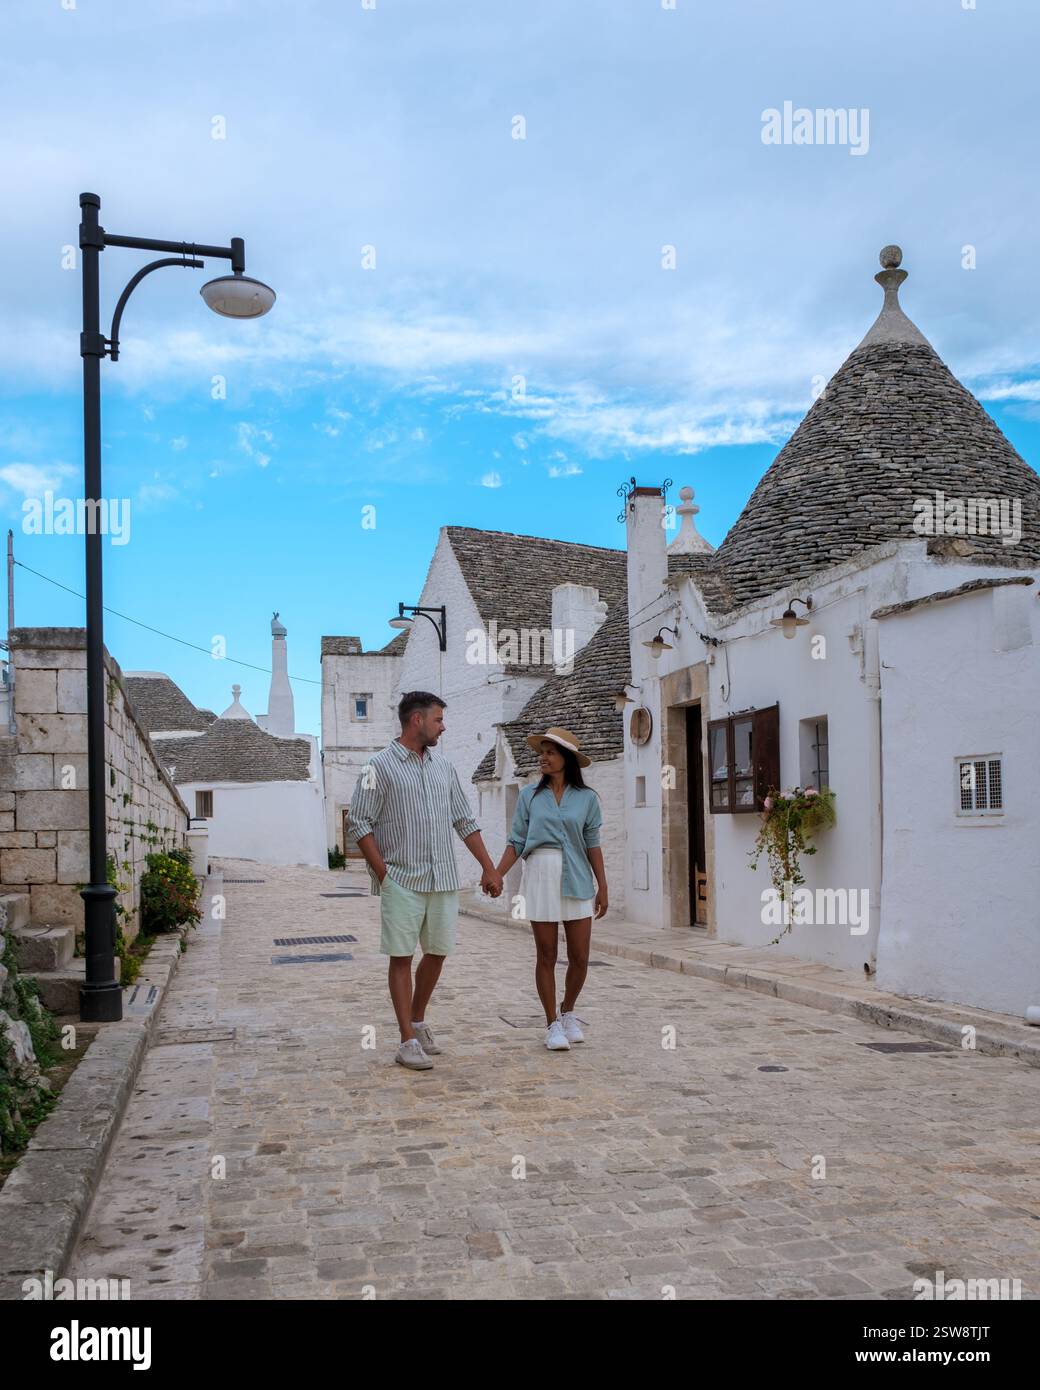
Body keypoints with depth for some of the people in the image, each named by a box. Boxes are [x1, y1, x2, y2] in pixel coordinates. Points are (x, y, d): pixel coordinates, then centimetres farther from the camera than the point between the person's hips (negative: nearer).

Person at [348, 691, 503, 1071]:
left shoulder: (444, 768, 13)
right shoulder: (380, 766, -4)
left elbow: (465, 822, 16)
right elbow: (360, 823, -6)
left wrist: (489, 868, 11)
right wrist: (383, 874, -11)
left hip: (444, 879, 6)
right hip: (402, 880, -5)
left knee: (437, 953, 11)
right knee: (401, 957, -1)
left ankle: (417, 1021, 30)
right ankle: (408, 1041, 4)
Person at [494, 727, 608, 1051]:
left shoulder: (586, 798, 5)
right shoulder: (529, 796, 5)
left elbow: (592, 844, 7)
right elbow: (516, 842, 4)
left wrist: (602, 886, 4)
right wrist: (496, 875, -8)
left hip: (577, 881, 1)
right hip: (540, 876, 0)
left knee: (579, 957, 2)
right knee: (547, 956, 2)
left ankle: (567, 1012, 26)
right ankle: (553, 1024, 14)